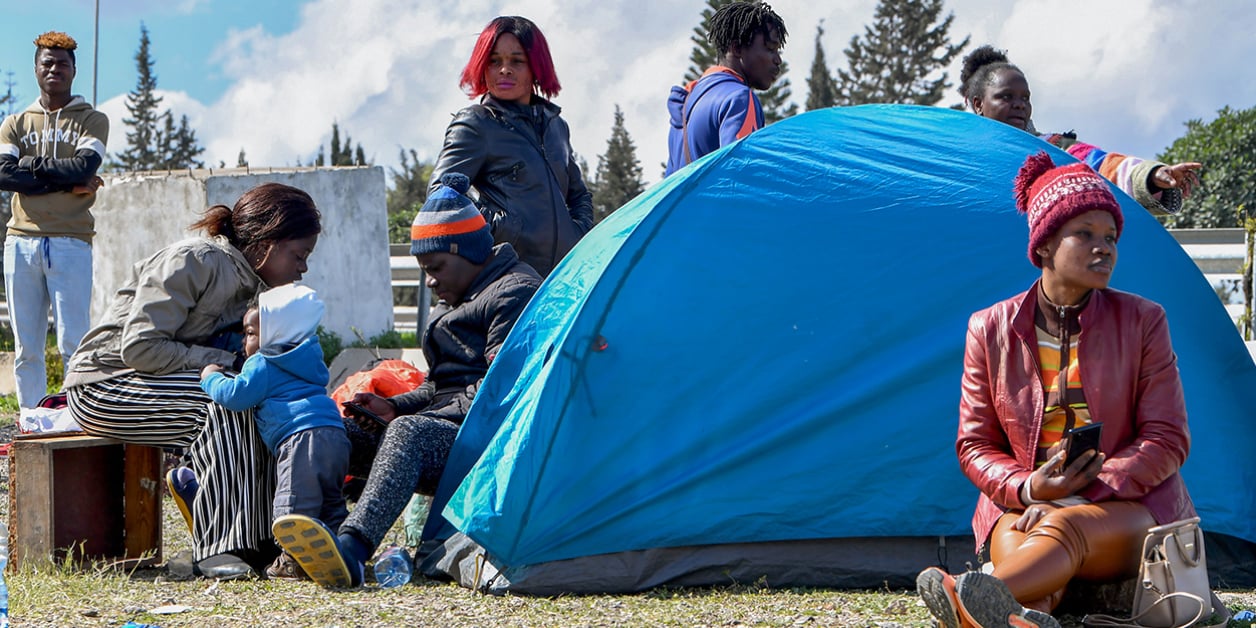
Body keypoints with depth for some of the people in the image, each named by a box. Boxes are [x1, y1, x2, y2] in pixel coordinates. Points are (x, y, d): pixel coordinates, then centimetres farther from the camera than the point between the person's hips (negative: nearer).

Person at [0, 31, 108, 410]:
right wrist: (68, 183, -8)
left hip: (71, 243, -3)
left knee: (74, 344, -8)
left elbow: (85, 166, -9)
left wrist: (32, 164, -1)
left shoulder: (92, 120, 10)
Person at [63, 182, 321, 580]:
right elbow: (139, 347, -24)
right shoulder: (194, 262, -18)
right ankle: (218, 549, -30)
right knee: (223, 402, -29)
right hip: (103, 387, -8)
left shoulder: (251, 284, 9)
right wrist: (223, 363, -23)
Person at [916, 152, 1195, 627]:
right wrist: (1026, 488, -16)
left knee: (1066, 527, -39)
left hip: (1131, 507, -2)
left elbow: (1166, 441, -2)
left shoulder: (1141, 322, 1)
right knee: (1017, 544, -37)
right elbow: (975, 445, 8)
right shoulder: (991, 330, 5)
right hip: (1024, 501, 2)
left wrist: (1088, 493, -16)